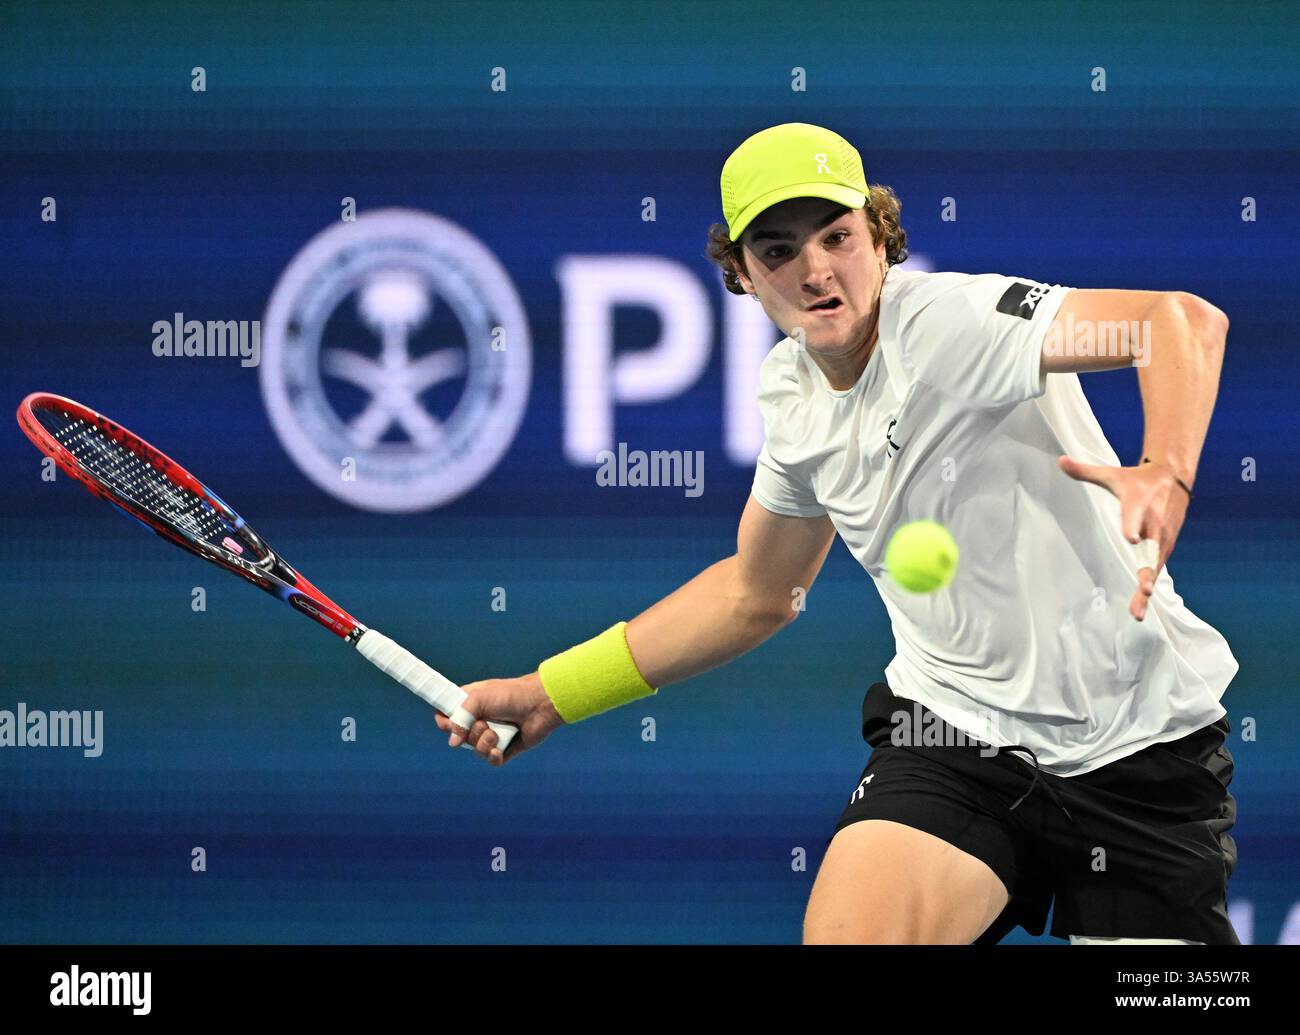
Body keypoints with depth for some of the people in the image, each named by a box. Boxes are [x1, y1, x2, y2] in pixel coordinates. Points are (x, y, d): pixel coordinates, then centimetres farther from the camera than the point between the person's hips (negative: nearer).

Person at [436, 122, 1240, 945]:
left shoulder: (948, 320, -20)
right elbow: (756, 594, 21)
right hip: (953, 733, 4)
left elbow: (1187, 320, -35)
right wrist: (550, 696, 18)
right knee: (844, 934, -21)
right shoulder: (791, 392, 4)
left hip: (1141, 747, -4)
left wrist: (1166, 473, -54)